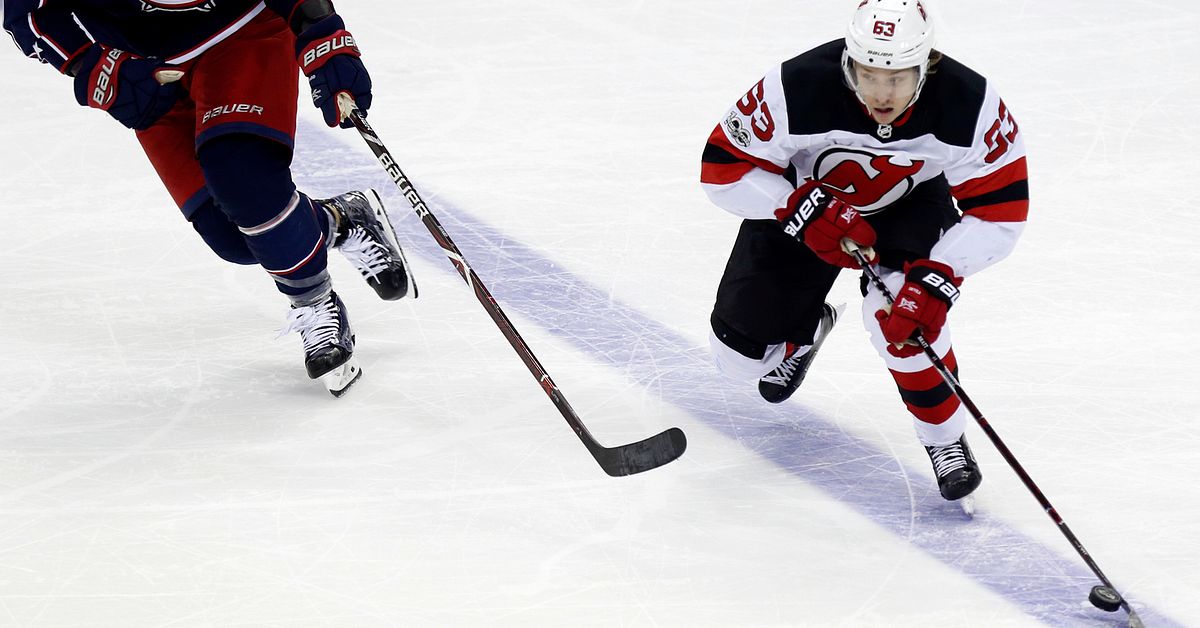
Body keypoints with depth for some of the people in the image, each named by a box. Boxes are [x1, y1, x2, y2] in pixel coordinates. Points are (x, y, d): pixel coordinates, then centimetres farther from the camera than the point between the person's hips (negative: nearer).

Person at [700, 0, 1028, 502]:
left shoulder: (968, 104, -33)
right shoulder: (798, 89, -37)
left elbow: (1001, 211, -25)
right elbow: (724, 168, -26)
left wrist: (938, 277, -37)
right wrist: (806, 211, -38)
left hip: (910, 202, -1)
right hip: (803, 197, 1)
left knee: (899, 314, -31)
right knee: (741, 354, 1)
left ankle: (944, 437, -6)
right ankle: (806, 328, 39)